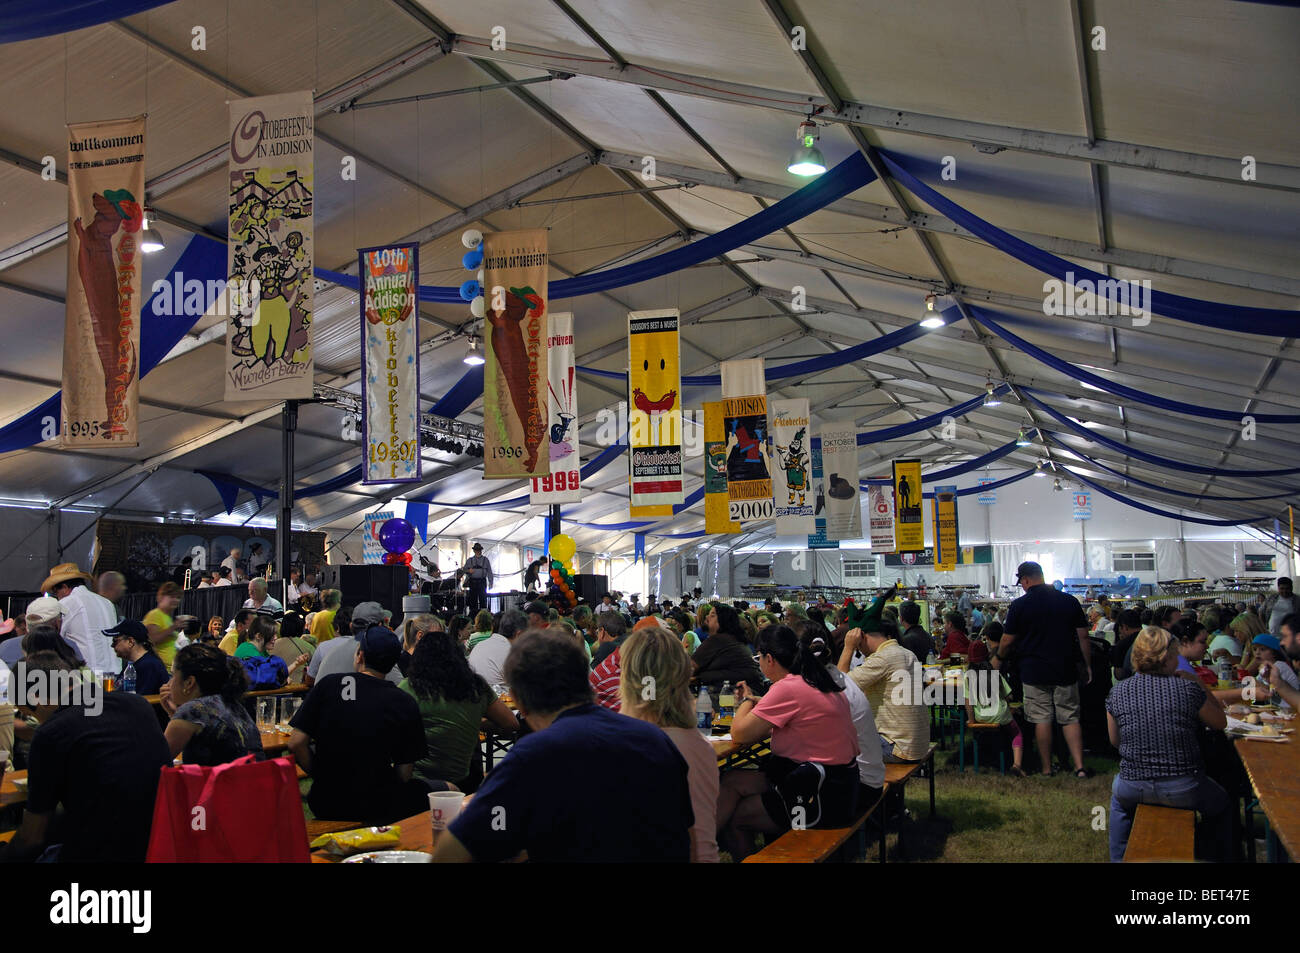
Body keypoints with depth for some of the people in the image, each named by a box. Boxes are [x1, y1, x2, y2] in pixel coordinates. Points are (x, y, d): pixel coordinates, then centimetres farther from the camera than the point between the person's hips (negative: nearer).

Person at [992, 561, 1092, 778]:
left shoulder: (1019, 605, -7)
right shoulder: (1070, 601, 1)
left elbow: (1007, 641, -1)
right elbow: (1083, 637, 4)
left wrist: (998, 658, 18)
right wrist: (1088, 666, 14)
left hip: (1034, 672, -2)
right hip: (1066, 671, 3)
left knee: (1042, 720, 4)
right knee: (1070, 719, 8)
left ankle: (1046, 768, 10)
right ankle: (1080, 766, 1)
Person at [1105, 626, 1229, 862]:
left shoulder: (1118, 692, -4)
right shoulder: (1188, 689, -11)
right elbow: (1221, 723, 7)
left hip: (1134, 789, 2)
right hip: (1183, 790, -2)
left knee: (1118, 794, 38)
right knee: (1220, 802, 31)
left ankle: (1119, 858, 41)